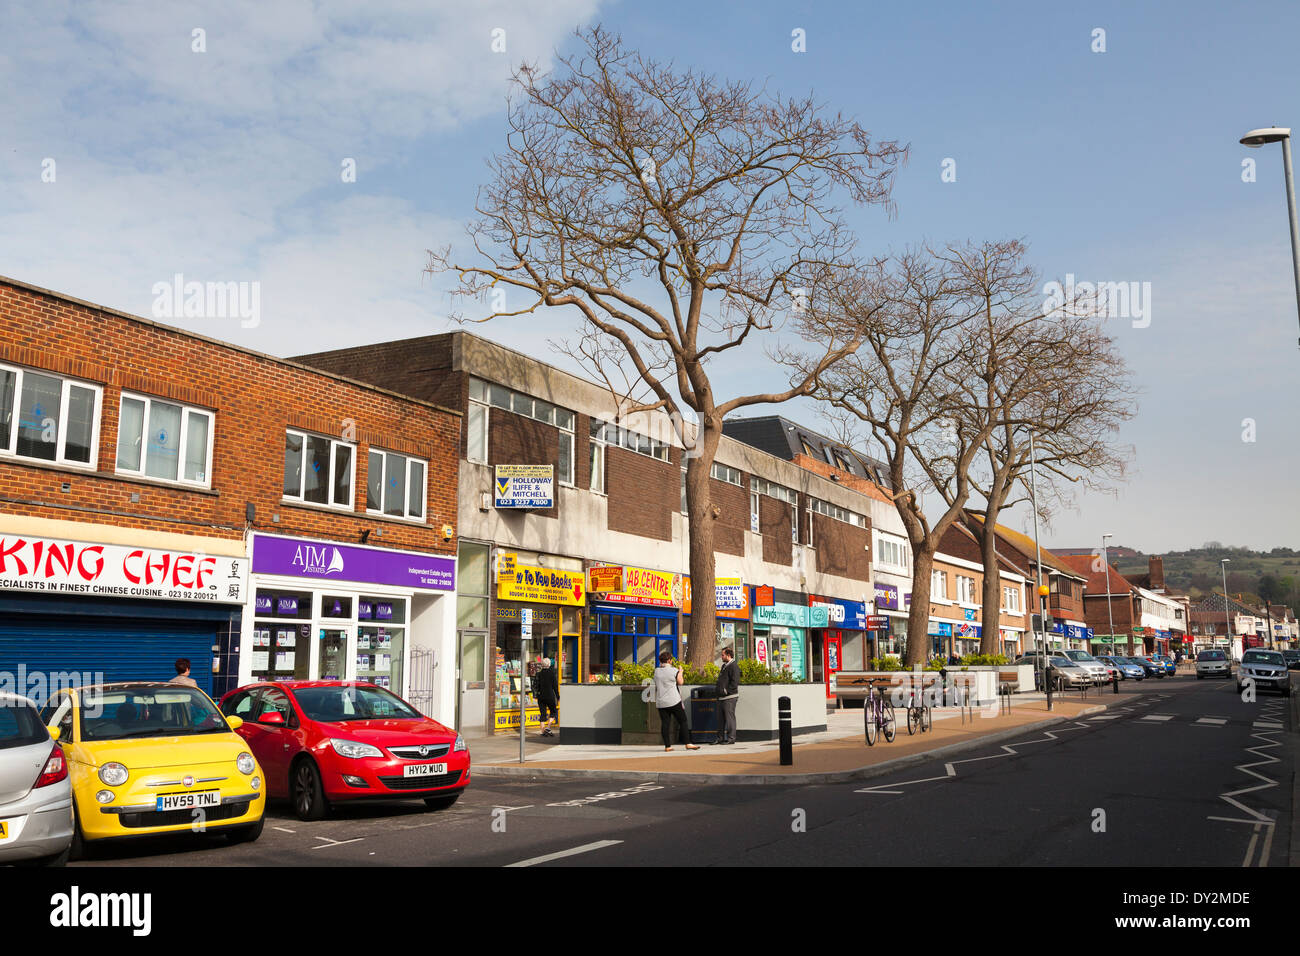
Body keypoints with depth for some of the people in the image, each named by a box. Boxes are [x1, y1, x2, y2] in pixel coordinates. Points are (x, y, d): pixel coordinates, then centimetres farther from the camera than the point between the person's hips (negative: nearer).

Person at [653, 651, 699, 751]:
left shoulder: (656, 671, 5)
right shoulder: (674, 671, -9)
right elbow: (680, 682, 4)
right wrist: (680, 672, 19)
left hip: (660, 702, 5)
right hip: (673, 701, -5)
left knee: (665, 723, 5)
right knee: (683, 721, 3)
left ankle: (667, 746, 4)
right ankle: (687, 743, 1)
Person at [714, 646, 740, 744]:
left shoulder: (734, 666, -10)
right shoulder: (724, 666, 20)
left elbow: (734, 682, -17)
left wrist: (726, 691, -18)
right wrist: (717, 687, 15)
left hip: (729, 697, -10)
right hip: (721, 697, 10)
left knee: (729, 717, -6)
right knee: (721, 718, 11)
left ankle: (731, 738, -2)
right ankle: (720, 737, 17)